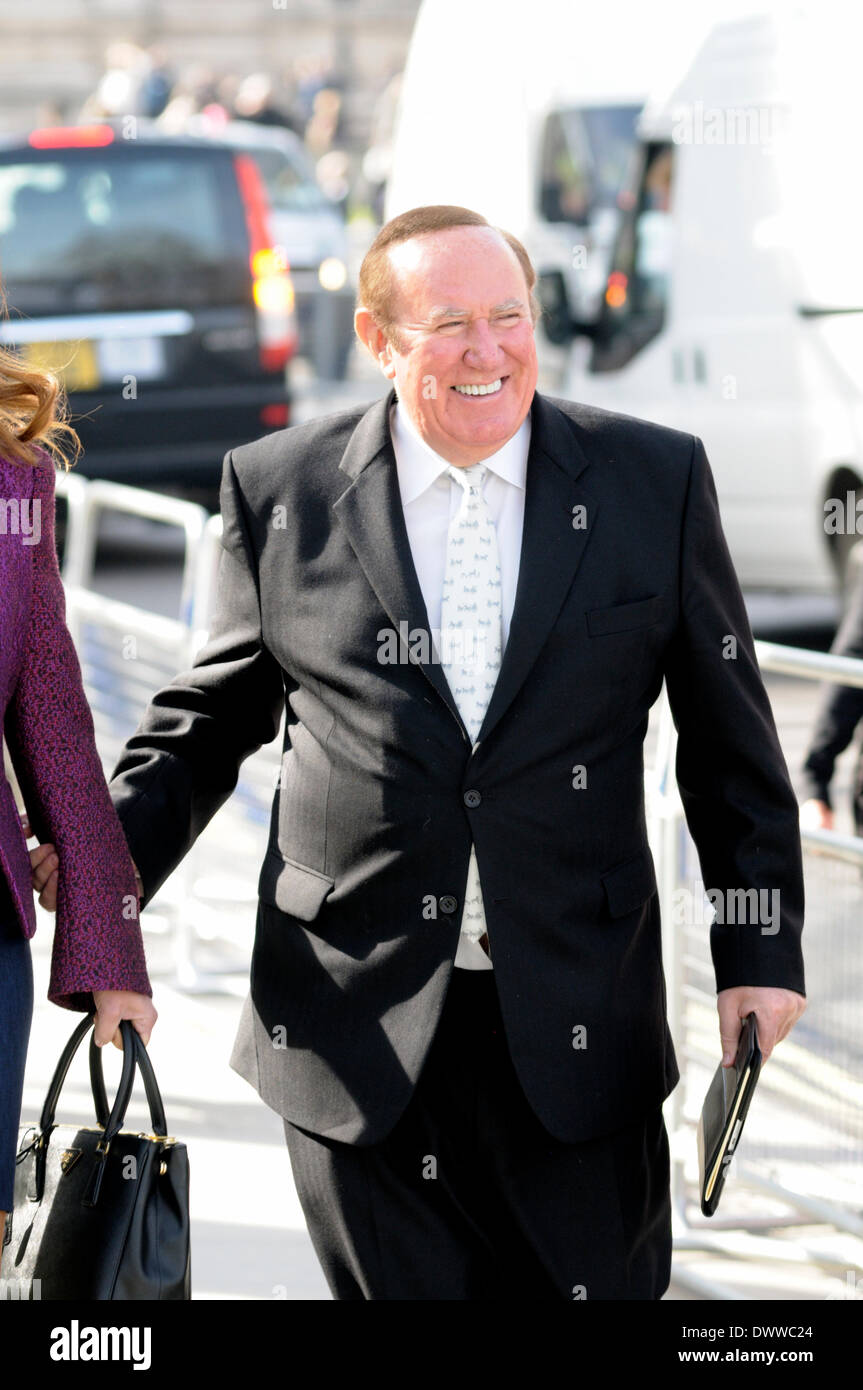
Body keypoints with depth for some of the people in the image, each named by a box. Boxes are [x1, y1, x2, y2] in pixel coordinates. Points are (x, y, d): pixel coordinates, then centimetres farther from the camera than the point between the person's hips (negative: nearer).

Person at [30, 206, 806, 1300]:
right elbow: (210, 717, 11)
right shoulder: (279, 490, 2)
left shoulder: (656, 480, 3)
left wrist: (760, 949, 6)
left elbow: (729, 738, 8)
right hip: (359, 1026, 0)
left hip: (578, 1025, 0)